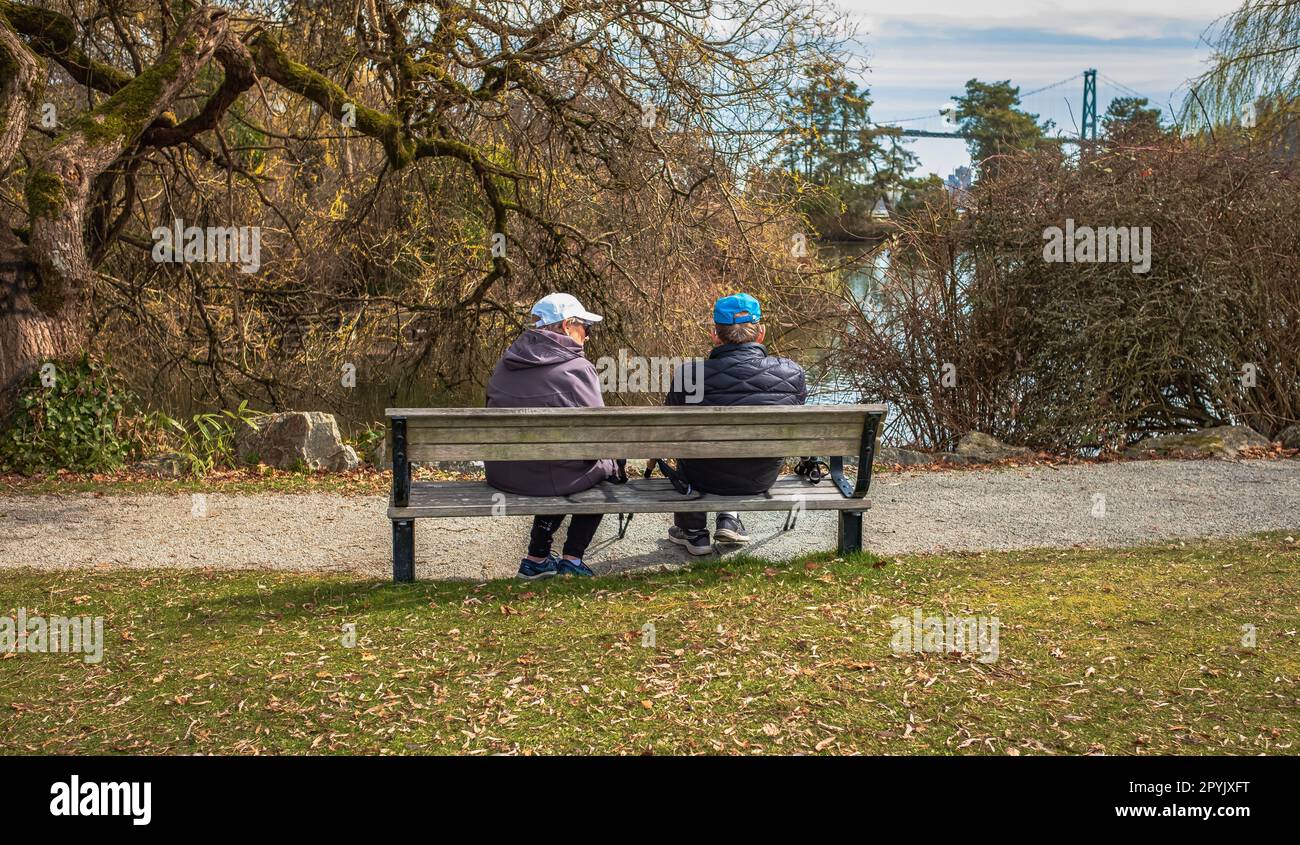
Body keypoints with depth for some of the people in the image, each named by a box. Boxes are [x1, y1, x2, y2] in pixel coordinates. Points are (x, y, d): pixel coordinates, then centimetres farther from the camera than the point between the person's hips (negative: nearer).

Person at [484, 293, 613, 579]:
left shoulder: (505, 364, 7)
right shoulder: (577, 368, -14)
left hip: (500, 474, 6)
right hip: (548, 478, -6)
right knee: (605, 468, 23)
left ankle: (537, 558, 35)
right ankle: (571, 560, 20)